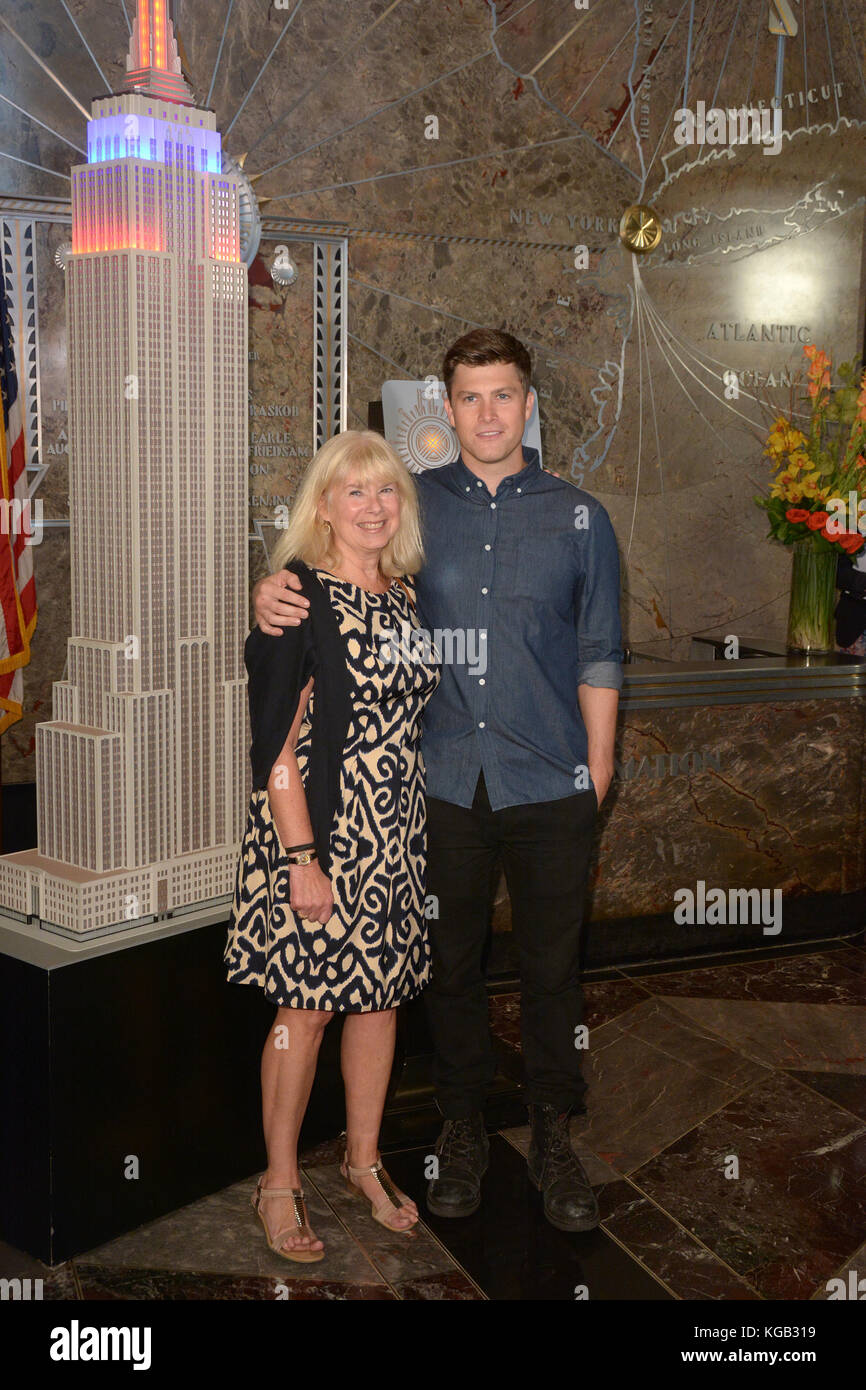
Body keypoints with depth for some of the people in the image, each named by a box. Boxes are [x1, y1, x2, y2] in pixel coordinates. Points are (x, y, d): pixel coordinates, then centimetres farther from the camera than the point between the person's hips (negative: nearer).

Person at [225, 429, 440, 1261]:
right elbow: (277, 745, -15)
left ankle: (364, 1160, 32)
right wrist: (302, 857, -18)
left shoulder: (407, 594, 8)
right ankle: (279, 1185, 20)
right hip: (316, 829, -6)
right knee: (306, 1005, 2)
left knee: (382, 994, 14)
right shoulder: (297, 594, -12)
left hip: (396, 833, 6)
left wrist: (418, 830, 13)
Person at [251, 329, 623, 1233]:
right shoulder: (411, 505, 5)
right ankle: (462, 1130, 30)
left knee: (551, 970, 9)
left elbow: (599, 658, 7)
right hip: (444, 782, 1)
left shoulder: (578, 517, 5)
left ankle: (553, 1136, 26)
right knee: (450, 965, 12)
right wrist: (271, 596, -11)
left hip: (549, 786, 0)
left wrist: (597, 776, 4)